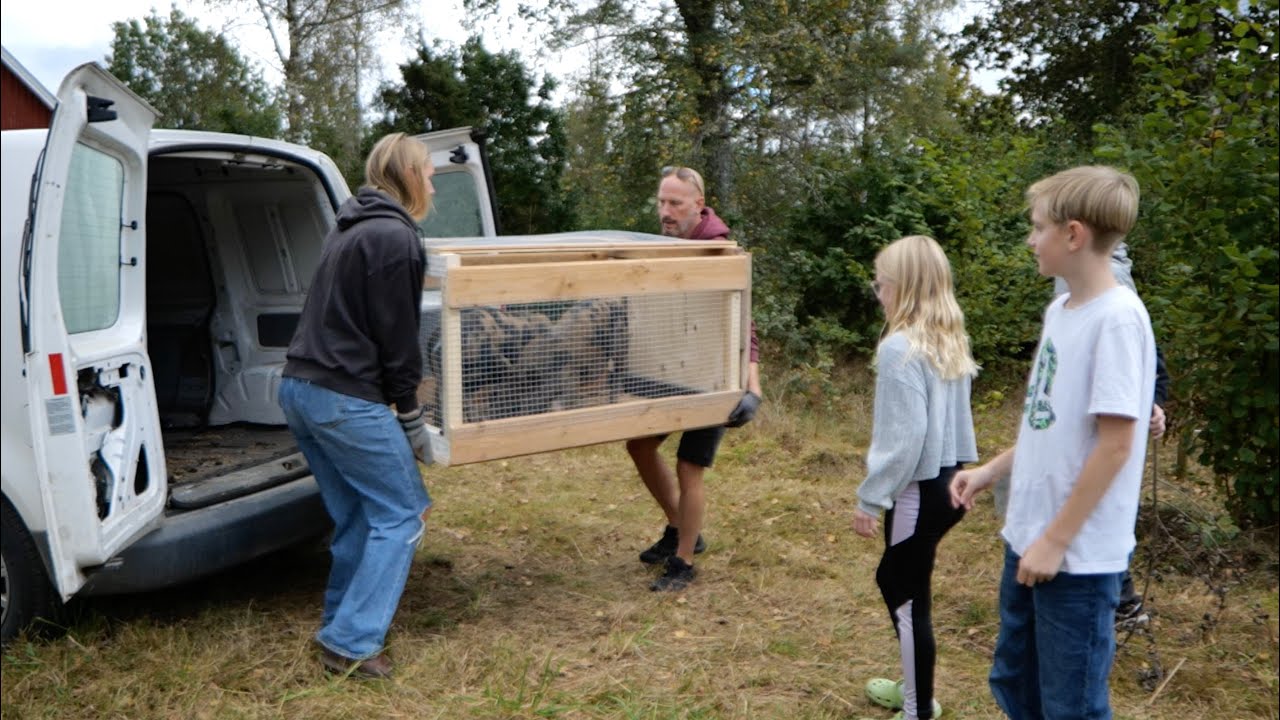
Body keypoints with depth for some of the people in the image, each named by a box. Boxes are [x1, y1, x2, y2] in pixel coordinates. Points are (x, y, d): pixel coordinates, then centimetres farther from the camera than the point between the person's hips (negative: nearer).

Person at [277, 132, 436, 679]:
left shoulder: (351, 229, 19)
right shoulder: (395, 238, -12)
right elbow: (396, 340, -13)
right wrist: (412, 419, -5)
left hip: (300, 388, 10)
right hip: (347, 398, -10)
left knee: (354, 515, 18)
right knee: (401, 515, -2)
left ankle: (342, 621, 25)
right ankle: (351, 644, -2)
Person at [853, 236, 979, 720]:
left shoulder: (900, 348, -19)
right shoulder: (951, 340, 7)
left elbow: (904, 435, -22)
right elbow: (952, 416, 11)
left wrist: (870, 498, -15)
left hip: (918, 490, -9)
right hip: (949, 480, 9)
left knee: (909, 597, 5)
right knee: (897, 582, 23)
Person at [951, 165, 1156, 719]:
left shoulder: (1117, 318, -19)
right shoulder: (1060, 311, 7)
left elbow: (1115, 443, -20)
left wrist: (1057, 540, -18)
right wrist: (990, 472, 13)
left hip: (1078, 553, -8)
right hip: (1027, 536, 8)